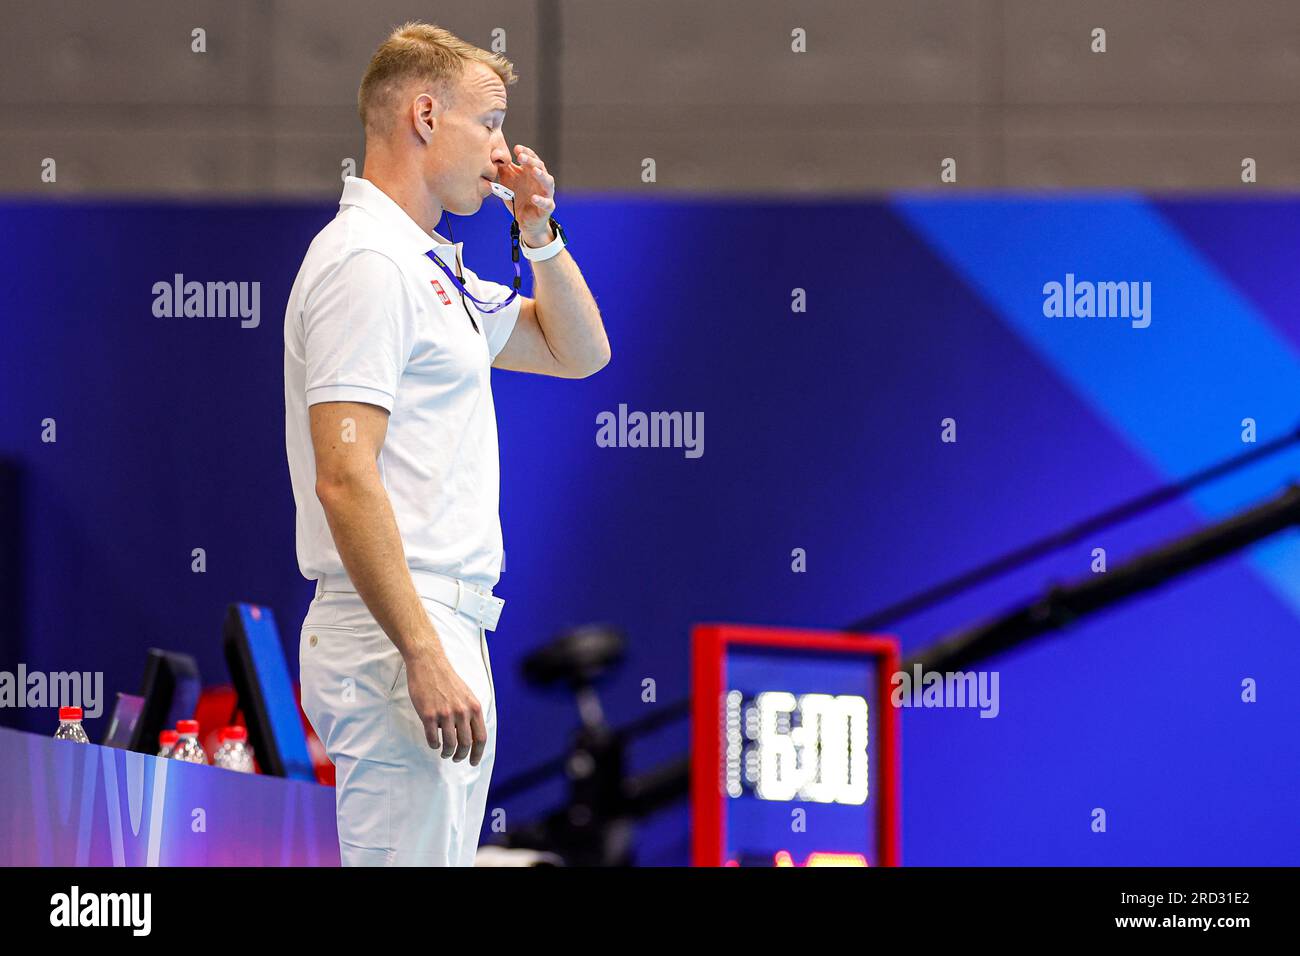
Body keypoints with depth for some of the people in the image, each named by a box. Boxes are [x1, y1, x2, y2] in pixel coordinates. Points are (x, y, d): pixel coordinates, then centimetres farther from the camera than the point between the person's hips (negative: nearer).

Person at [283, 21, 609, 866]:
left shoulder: (433, 269, 19)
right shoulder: (365, 263, -13)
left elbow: (578, 352, 32)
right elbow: (344, 479, -21)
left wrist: (540, 233, 15)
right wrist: (425, 658, -24)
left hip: (444, 635, 11)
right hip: (397, 640, -10)